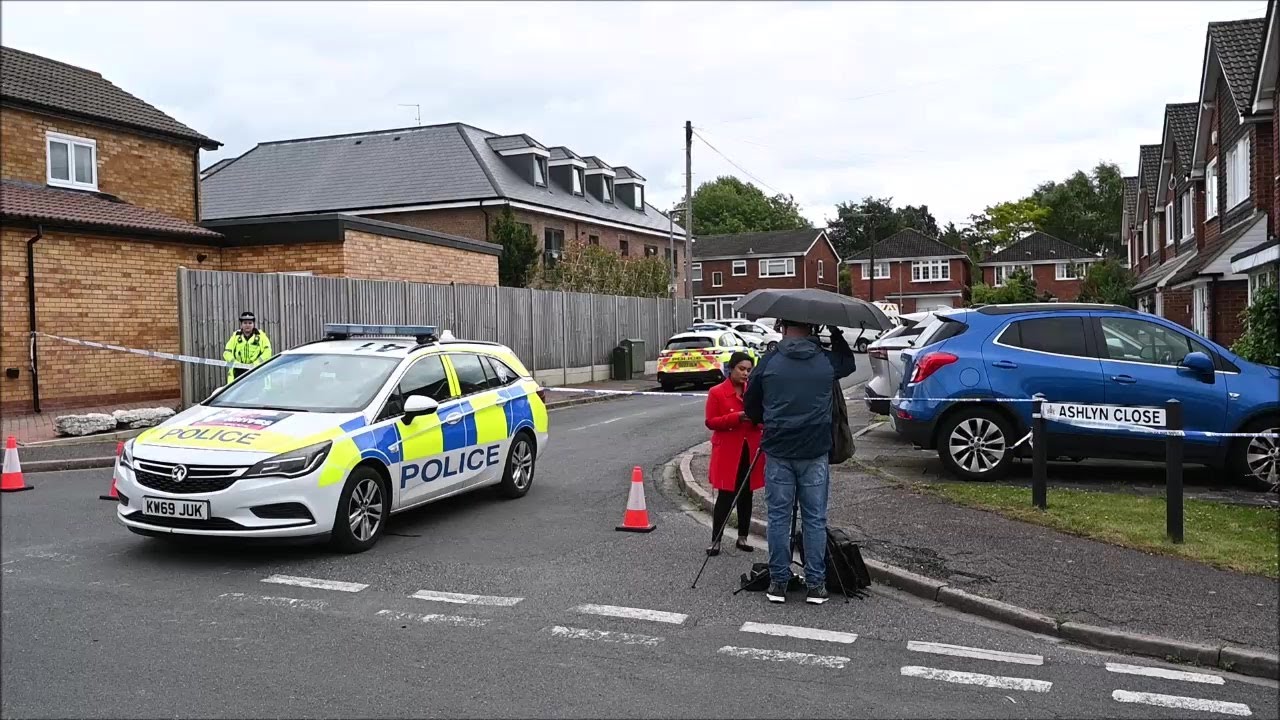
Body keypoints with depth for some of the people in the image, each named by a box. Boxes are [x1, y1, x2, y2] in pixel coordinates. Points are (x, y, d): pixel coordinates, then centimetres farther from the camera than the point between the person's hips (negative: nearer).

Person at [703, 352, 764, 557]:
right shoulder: (717, 392, -5)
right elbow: (710, 422, -8)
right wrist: (737, 417, -19)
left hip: (750, 451, 5)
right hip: (728, 452, -5)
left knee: (746, 495, 11)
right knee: (726, 496, -6)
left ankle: (742, 538, 22)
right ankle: (715, 541, 1)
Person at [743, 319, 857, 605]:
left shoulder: (769, 362, -3)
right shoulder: (827, 361, -1)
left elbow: (750, 407, 5)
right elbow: (849, 362, 23)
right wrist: (836, 334, 27)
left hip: (778, 452, 0)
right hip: (815, 452, 0)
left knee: (778, 517, 8)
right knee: (815, 519, 8)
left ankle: (778, 583, 12)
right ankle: (816, 585, 11)